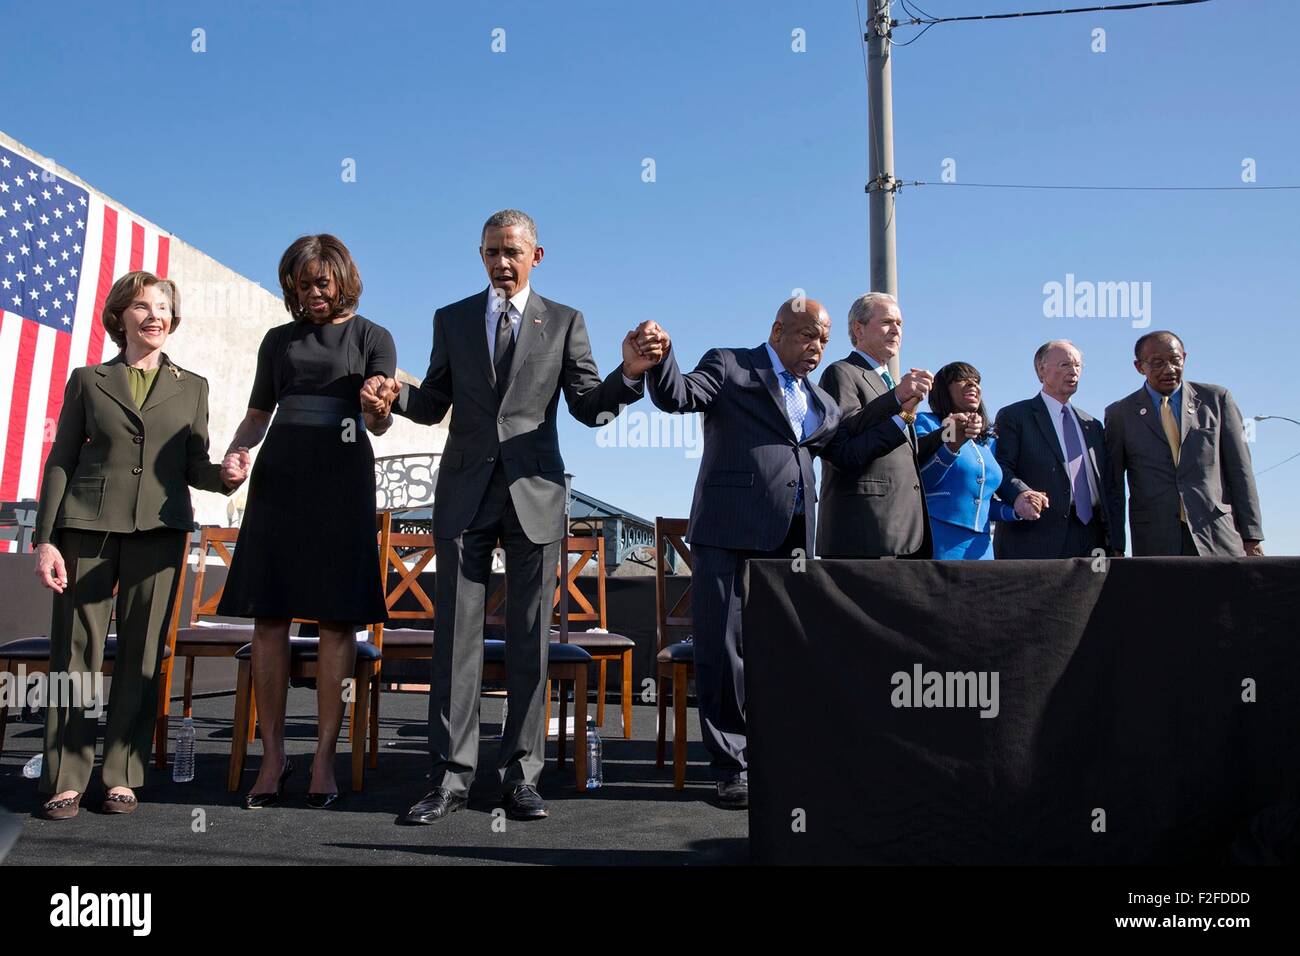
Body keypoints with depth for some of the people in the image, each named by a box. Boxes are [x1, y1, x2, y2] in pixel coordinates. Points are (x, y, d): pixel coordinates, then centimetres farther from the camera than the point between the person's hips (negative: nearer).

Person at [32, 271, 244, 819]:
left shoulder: (191, 387, 14)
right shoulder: (88, 381, 11)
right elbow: (60, 463, 8)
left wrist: (224, 475, -11)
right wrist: (45, 539, -1)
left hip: (158, 530, 1)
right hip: (88, 527, 0)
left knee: (141, 654, 1)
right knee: (76, 652, 0)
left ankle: (122, 775, 9)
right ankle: (65, 779, 7)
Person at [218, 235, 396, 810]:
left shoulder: (371, 338, 8)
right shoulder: (279, 341, 17)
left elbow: (378, 424, -2)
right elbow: (257, 415, 20)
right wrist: (235, 453, 0)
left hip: (342, 483, -3)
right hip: (278, 481, 3)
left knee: (337, 618, -5)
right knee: (269, 616, -1)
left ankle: (324, 756, 0)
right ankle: (272, 754, 7)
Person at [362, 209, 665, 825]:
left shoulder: (564, 322, 8)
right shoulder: (452, 319, 13)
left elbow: (588, 407, 2)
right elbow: (435, 404, 12)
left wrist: (629, 374, -17)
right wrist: (395, 397, -9)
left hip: (535, 493, -1)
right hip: (465, 493, 1)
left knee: (529, 636, 3)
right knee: (457, 633, 0)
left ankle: (520, 773, 12)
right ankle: (451, 774, 7)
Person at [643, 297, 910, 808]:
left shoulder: (820, 402, 24)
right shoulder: (730, 367, 6)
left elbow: (851, 454, 18)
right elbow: (676, 396, -8)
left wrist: (899, 412, 13)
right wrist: (658, 359, -27)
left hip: (792, 539, 6)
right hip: (730, 534, -5)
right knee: (723, 650, -2)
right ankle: (733, 767, 8)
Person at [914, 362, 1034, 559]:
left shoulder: (989, 442, 20)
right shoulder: (926, 423, 3)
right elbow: (917, 482, -12)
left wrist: (1017, 510, 8)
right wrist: (952, 444, -24)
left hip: (979, 546, 6)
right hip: (937, 540, -6)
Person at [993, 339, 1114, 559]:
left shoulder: (1092, 426, 23)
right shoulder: (1014, 416, 4)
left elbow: (1105, 485, 19)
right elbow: (1000, 468, -9)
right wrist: (1020, 493, -30)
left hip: (1089, 546, 6)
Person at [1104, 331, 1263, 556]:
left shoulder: (1216, 399, 9)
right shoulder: (1119, 414, 7)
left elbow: (1240, 472, 8)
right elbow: (1113, 485, 8)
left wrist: (1252, 537, 3)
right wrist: (1115, 548, 3)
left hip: (1218, 539, 1)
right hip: (1154, 544, -1)